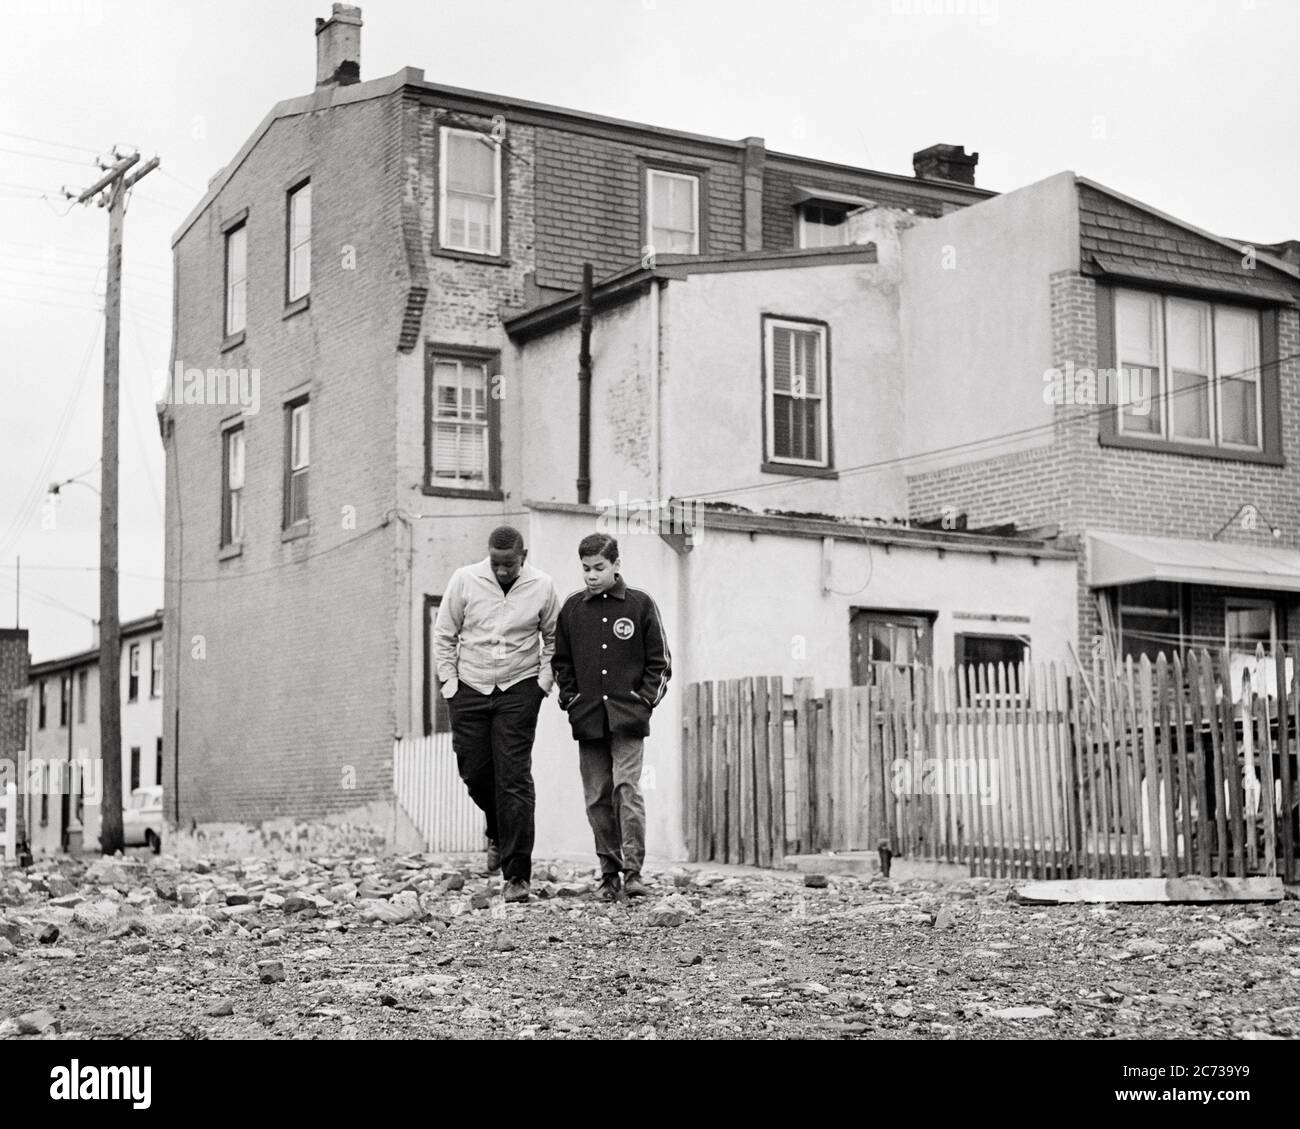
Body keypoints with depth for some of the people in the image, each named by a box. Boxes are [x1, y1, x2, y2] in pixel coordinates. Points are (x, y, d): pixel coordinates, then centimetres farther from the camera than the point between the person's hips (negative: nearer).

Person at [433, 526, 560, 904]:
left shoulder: (541, 587, -5)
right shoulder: (464, 580, -6)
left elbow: (553, 639, 9)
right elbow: (444, 635, 3)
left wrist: (544, 681, -1)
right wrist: (449, 682, -1)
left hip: (519, 691, -2)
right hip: (470, 688, 2)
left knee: (515, 780, -7)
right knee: (474, 771, 5)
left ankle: (518, 875, -5)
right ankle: (498, 833, 38)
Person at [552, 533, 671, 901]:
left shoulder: (640, 605, 1)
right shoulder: (572, 609, 8)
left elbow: (659, 660, 5)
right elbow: (561, 661, 17)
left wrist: (645, 698, -4)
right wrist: (570, 698, 5)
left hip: (628, 718, -3)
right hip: (588, 719, 3)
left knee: (627, 788, -13)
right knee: (597, 798, 4)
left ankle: (633, 869, -9)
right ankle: (609, 873, 12)